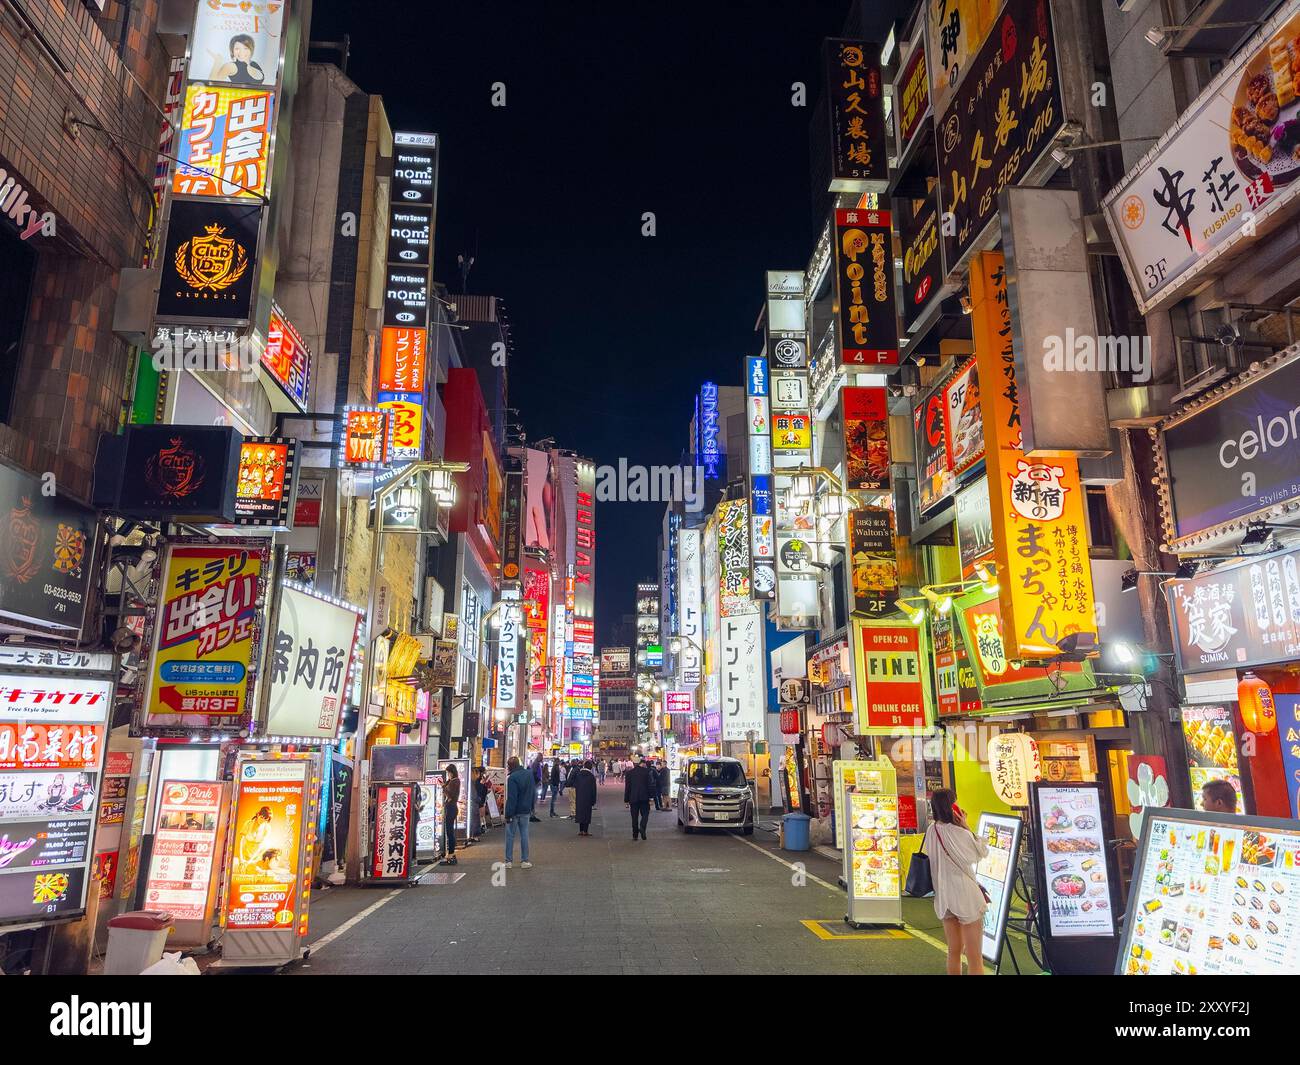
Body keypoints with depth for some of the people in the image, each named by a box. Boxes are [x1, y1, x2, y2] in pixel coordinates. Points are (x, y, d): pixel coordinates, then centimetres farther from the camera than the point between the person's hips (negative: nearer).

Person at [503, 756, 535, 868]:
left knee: (510, 835, 6)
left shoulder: (512, 778, -18)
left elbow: (511, 798, -20)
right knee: (524, 835, 10)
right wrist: (531, 807, 19)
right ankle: (525, 861, 12)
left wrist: (508, 814, -15)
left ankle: (509, 861, 9)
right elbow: (533, 793, 12)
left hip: (515, 812, -6)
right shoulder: (529, 774, 4)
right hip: (526, 811, 6)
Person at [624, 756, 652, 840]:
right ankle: (642, 827, -16)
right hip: (644, 797, -1)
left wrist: (626, 799, 7)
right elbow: (649, 785, -1)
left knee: (634, 817, 8)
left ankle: (635, 835, 8)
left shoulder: (628, 773, 0)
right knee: (645, 814, 9)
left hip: (633, 798, 1)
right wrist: (650, 797, 5)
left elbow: (627, 787, 2)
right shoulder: (646, 771, -1)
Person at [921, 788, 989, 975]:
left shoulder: (932, 830, -3)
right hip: (965, 896, -6)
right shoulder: (959, 833, -22)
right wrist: (966, 827, -9)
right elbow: (983, 851, -7)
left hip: (943, 896, 6)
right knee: (974, 954, 4)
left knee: (954, 951, 18)